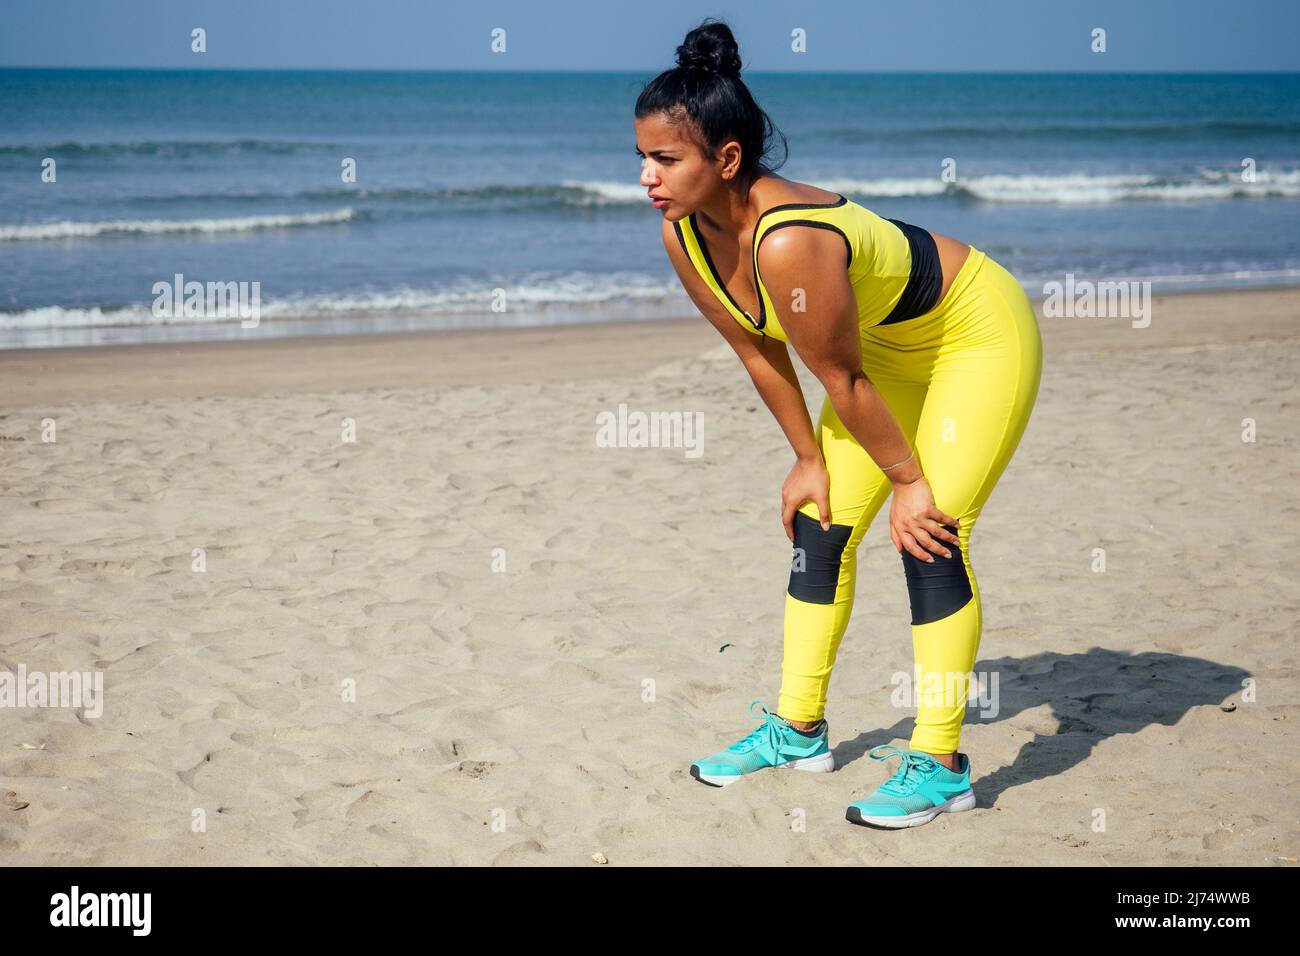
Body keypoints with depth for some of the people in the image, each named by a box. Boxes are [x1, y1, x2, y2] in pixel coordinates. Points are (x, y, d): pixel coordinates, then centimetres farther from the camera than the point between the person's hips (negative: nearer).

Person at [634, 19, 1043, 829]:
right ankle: (798, 730, 20)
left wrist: (909, 479, -17)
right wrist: (809, 458, 5)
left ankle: (940, 766, -4)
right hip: (891, 343, 9)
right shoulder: (684, 236, -15)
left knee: (930, 535, -14)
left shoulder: (789, 244, -40)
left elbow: (843, 381, -27)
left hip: (983, 332, -8)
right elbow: (760, 353, -1)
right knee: (819, 525, 7)